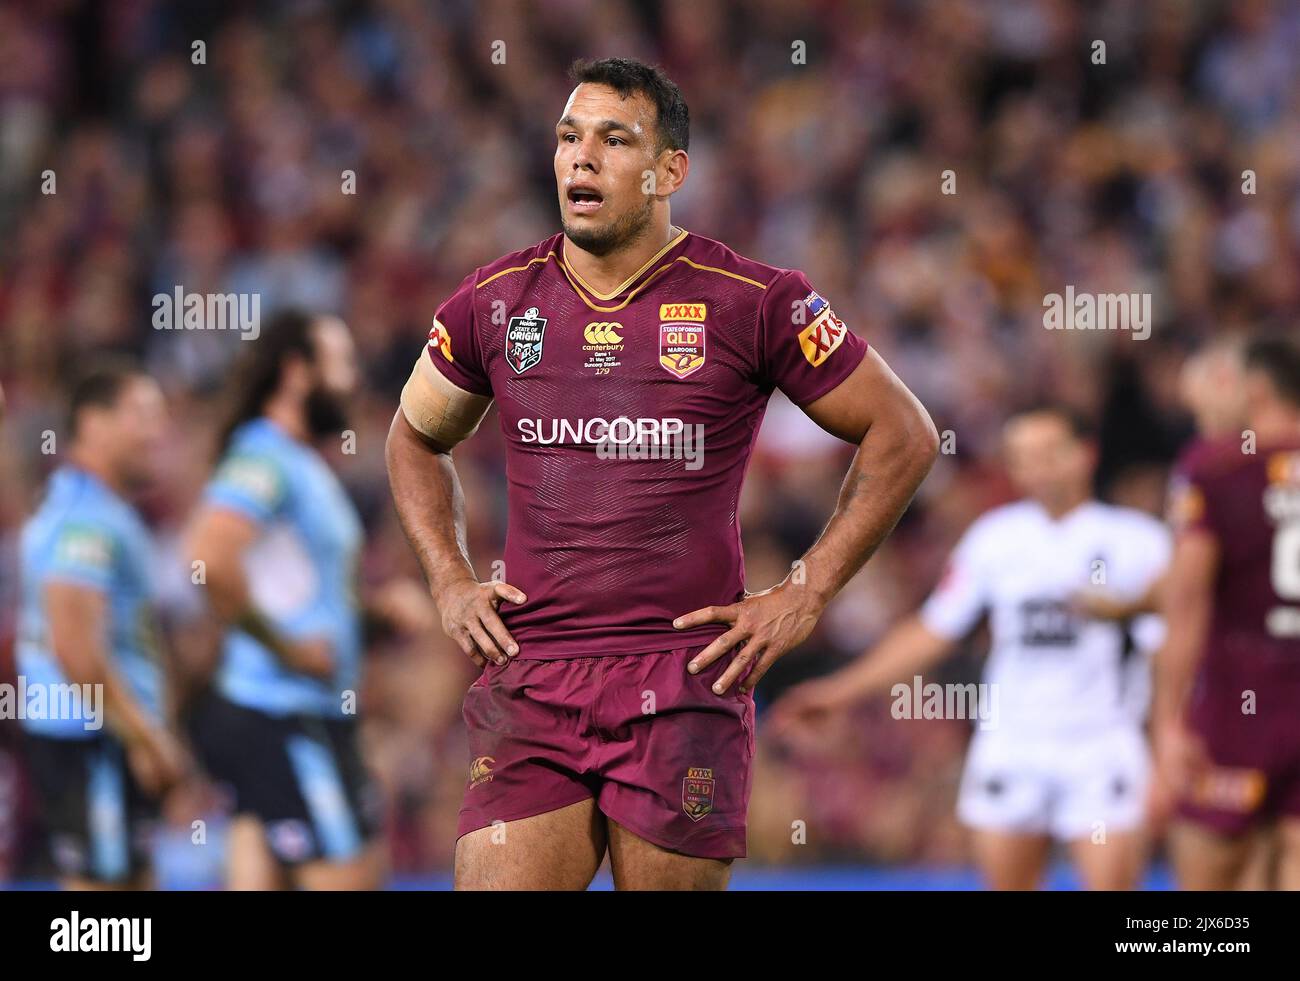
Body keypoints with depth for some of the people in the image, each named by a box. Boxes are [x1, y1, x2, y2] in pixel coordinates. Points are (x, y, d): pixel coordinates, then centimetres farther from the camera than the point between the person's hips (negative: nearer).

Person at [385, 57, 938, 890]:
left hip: (686, 690, -2)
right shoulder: (495, 303, 8)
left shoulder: (751, 305, -1)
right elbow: (417, 438, 27)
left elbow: (904, 436, 6)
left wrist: (806, 595, 1)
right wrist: (450, 582, 12)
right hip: (531, 681, 2)